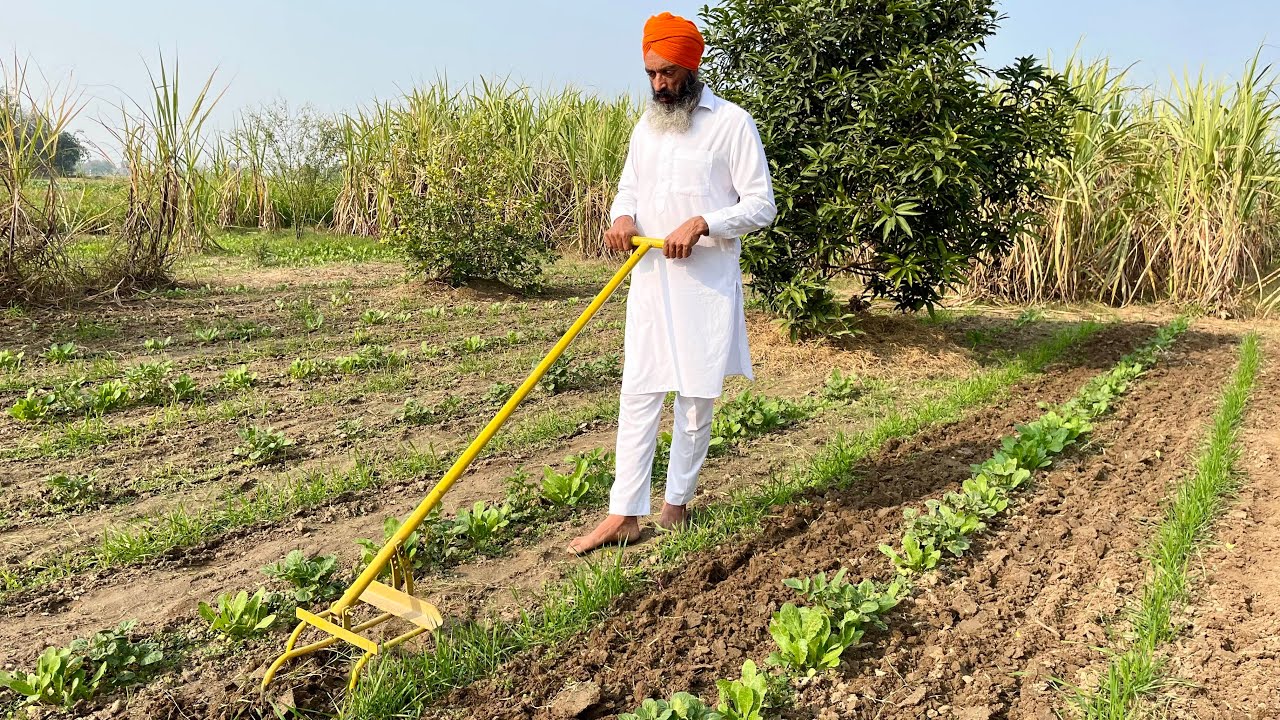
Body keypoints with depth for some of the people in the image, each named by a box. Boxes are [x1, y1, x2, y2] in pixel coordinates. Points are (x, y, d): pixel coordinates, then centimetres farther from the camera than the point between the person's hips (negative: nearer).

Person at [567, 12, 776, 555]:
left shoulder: (731, 123, -5)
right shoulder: (647, 125, 12)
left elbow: (762, 205, -7)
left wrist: (702, 222, -21)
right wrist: (622, 217, -3)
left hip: (707, 282, -5)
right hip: (650, 279, 5)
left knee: (696, 398, 5)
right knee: (638, 393, 2)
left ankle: (677, 503, 20)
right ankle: (625, 514, 7)